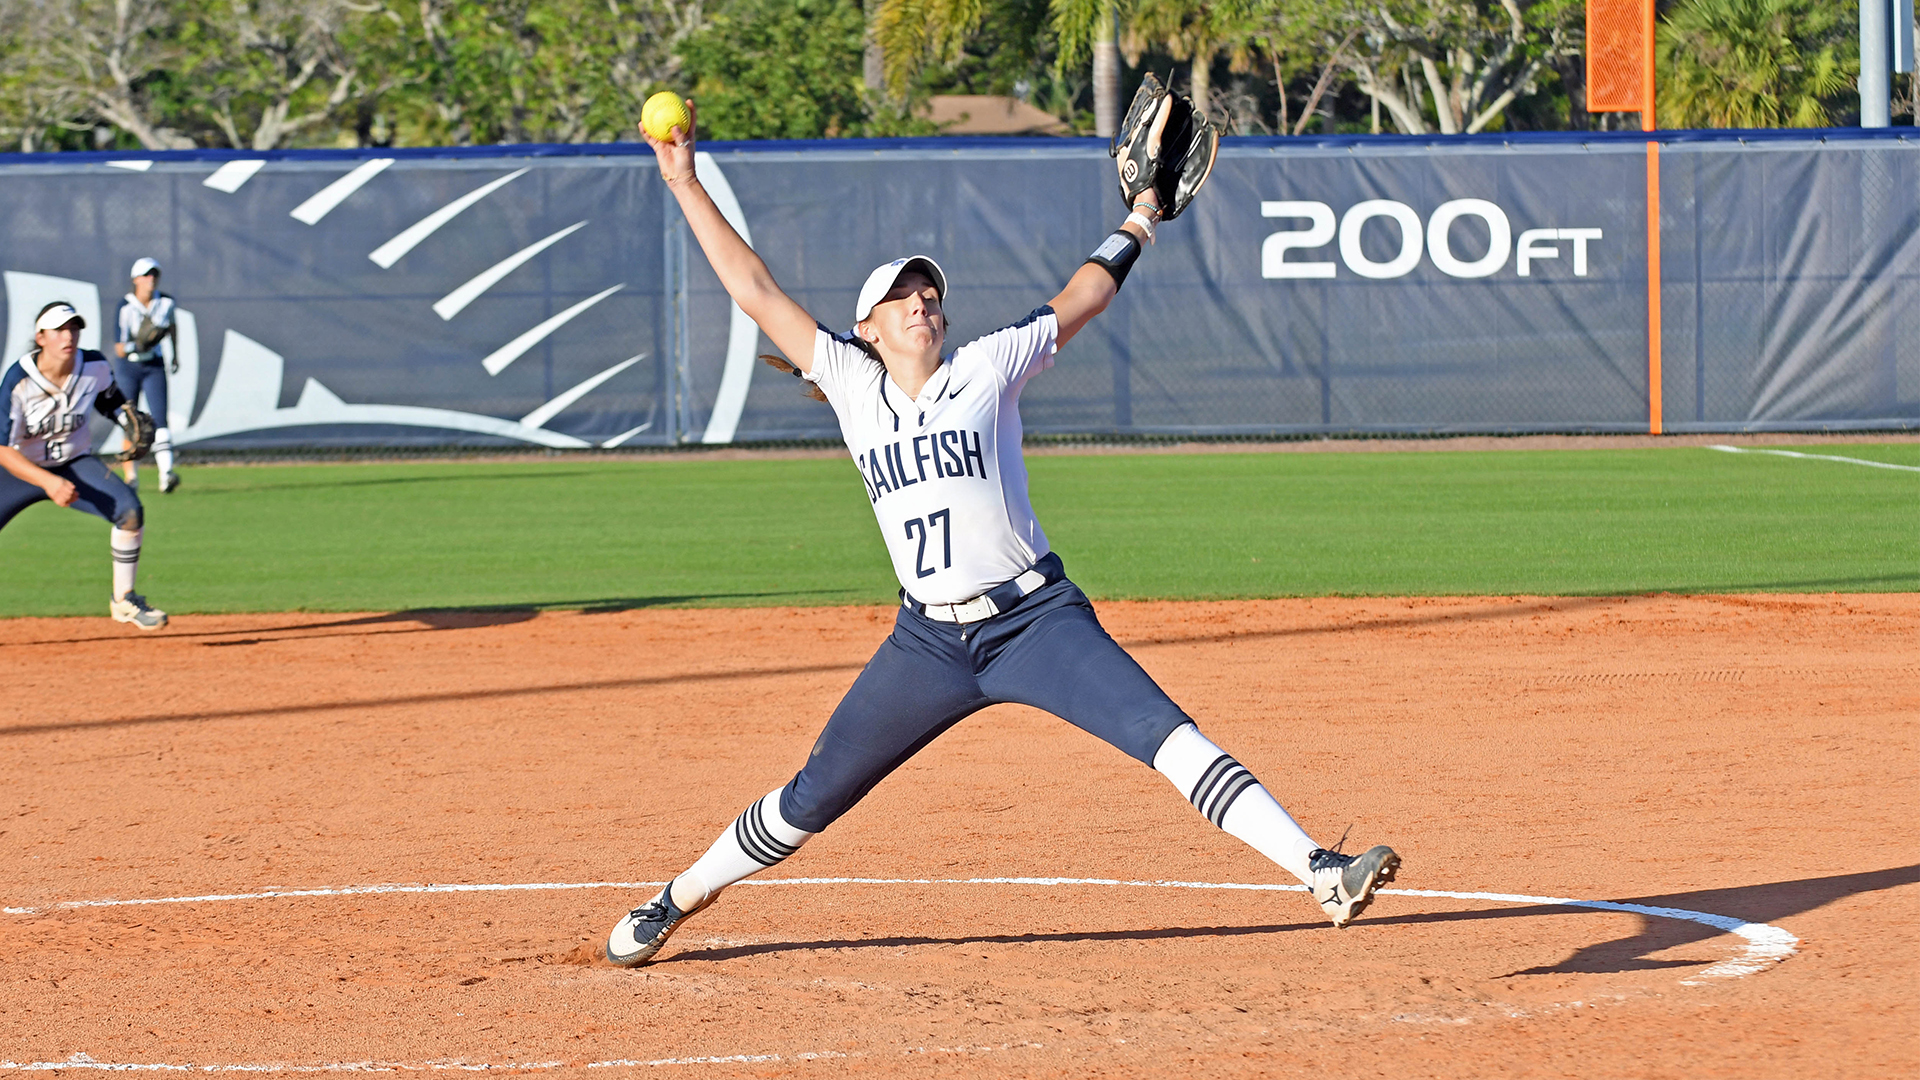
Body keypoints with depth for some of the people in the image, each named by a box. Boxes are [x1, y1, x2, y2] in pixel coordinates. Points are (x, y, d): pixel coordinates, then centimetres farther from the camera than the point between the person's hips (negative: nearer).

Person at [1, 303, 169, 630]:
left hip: (75, 464, 2)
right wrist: (49, 482, -38)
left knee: (129, 509, -21)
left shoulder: (95, 367, -13)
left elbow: (111, 400, 11)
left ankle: (123, 601, -4)